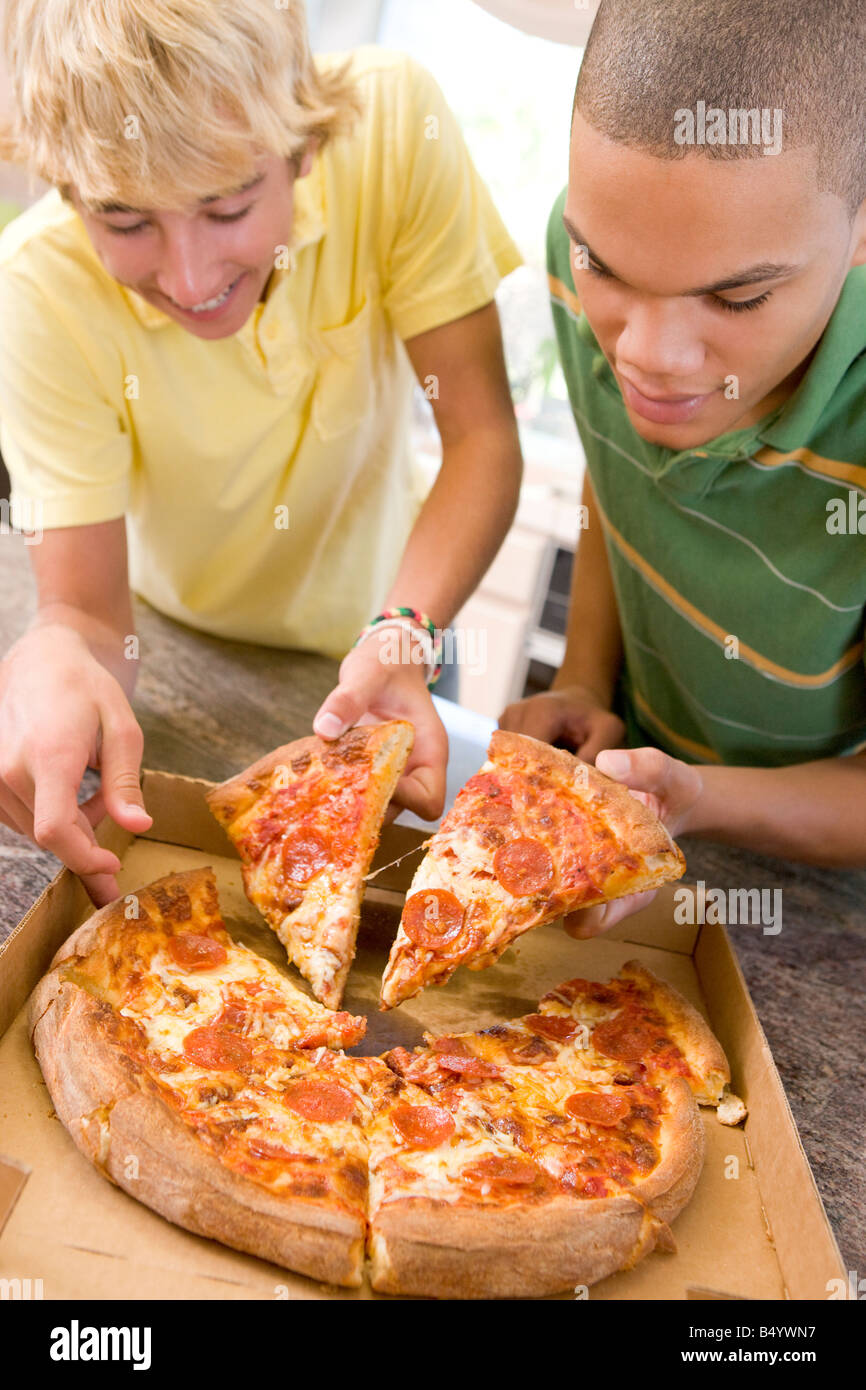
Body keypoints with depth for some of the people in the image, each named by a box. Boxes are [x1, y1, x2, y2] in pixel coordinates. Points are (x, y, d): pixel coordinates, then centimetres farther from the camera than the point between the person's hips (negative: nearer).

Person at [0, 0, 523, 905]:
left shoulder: (394, 122, -29)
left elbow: (482, 435, -26)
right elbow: (88, 608, -28)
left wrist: (407, 635, -42)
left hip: (359, 639, 2)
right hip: (175, 660, -1)